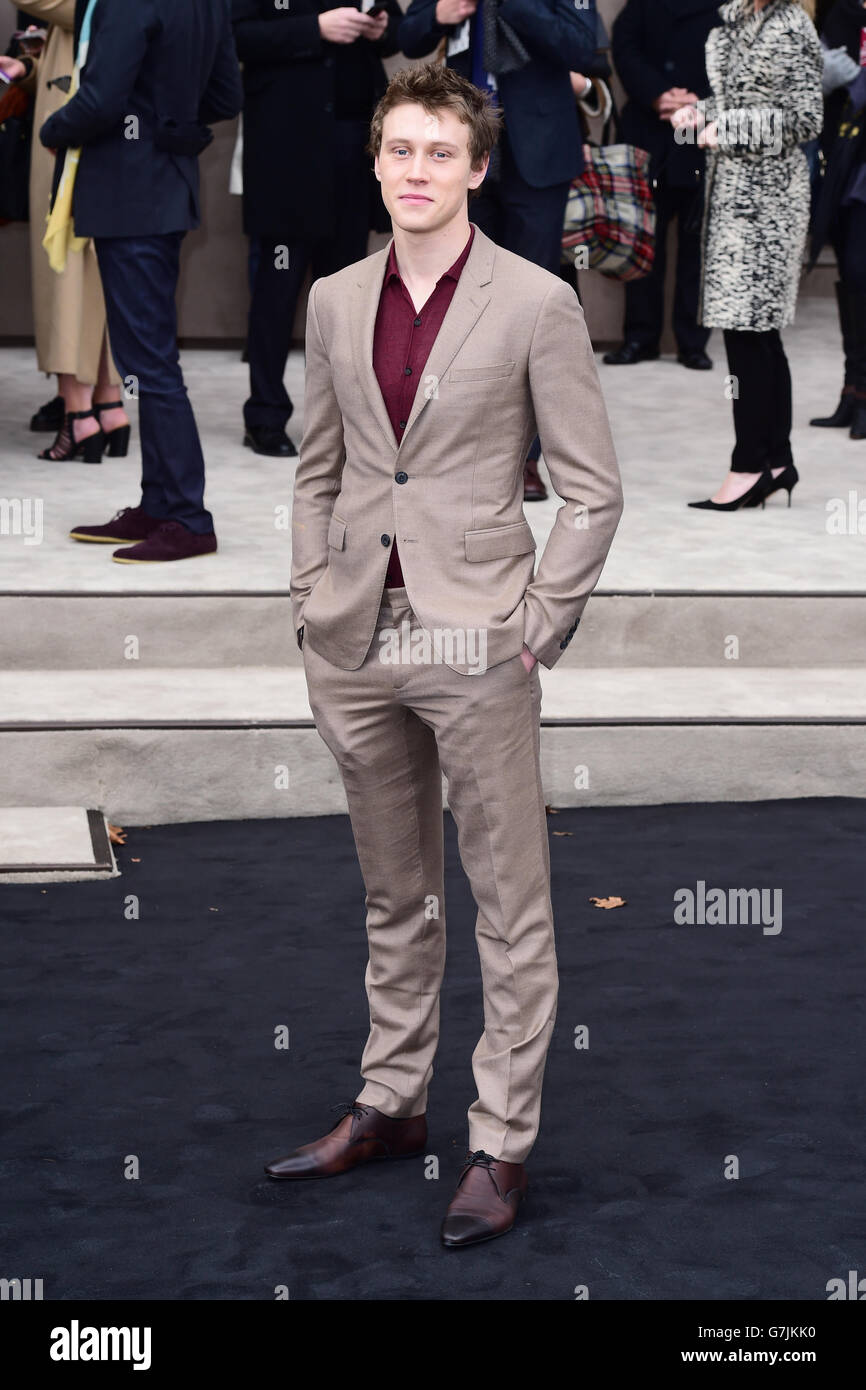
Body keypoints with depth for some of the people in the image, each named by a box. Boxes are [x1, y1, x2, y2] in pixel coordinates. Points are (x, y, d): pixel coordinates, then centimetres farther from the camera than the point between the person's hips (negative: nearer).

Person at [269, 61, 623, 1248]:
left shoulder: (537, 304, -5)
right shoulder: (335, 303, 9)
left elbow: (593, 491, -4)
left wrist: (536, 628, -9)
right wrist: (312, 605, 8)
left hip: (474, 641, -5)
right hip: (354, 645, 5)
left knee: (510, 906, 1)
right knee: (394, 896, 16)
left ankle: (502, 1145, 9)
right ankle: (389, 1105, 28)